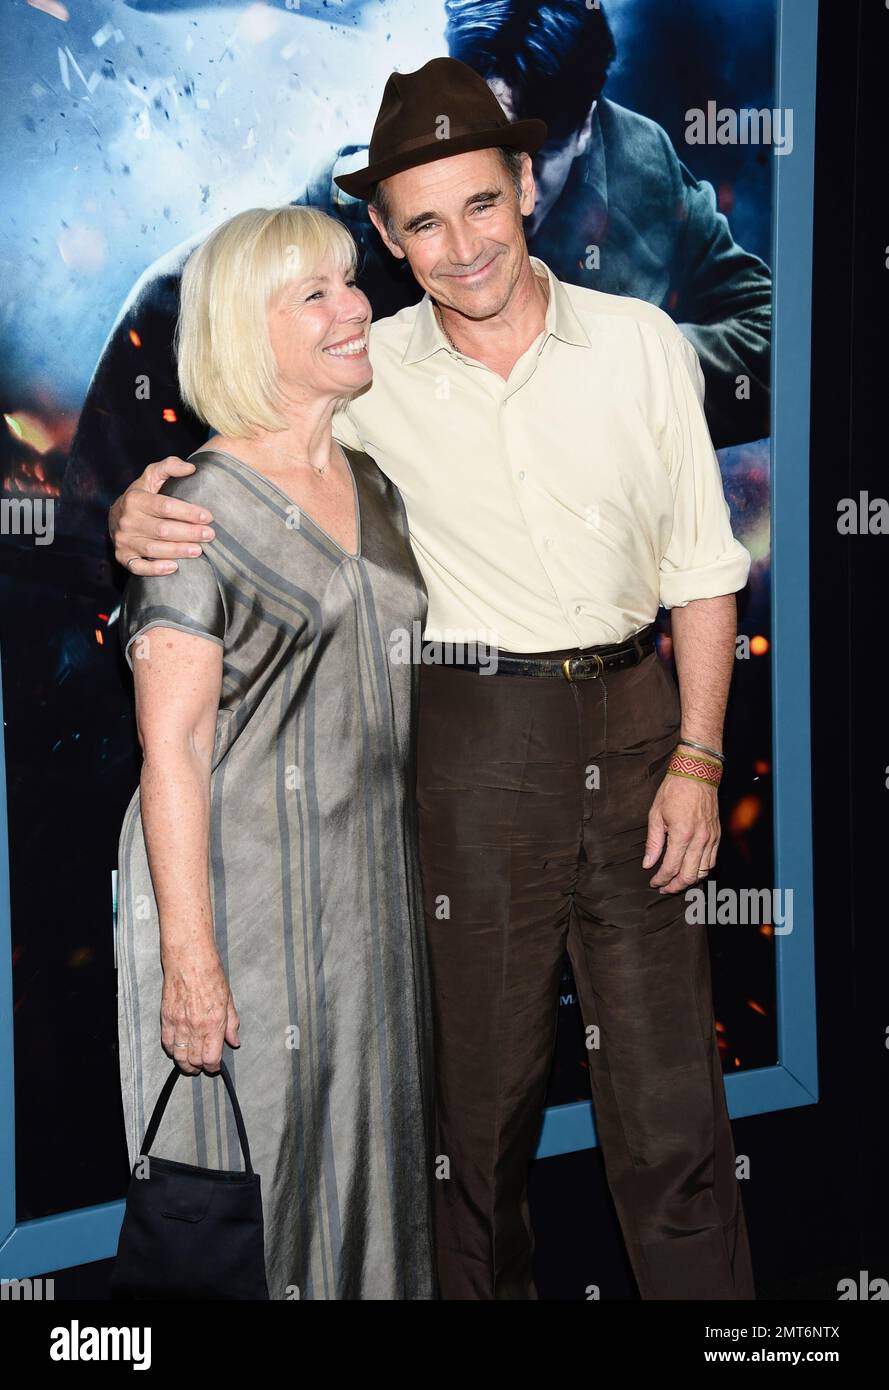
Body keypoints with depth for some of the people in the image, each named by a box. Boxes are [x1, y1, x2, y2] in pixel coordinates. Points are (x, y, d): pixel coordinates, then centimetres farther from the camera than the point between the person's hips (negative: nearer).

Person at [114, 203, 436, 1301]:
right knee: (250, 1158, 5)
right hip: (243, 891, -7)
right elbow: (171, 749, -16)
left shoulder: (374, 489, 9)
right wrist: (190, 954, -19)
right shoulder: (200, 509, -13)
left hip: (370, 887, 7)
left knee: (362, 1150, 16)